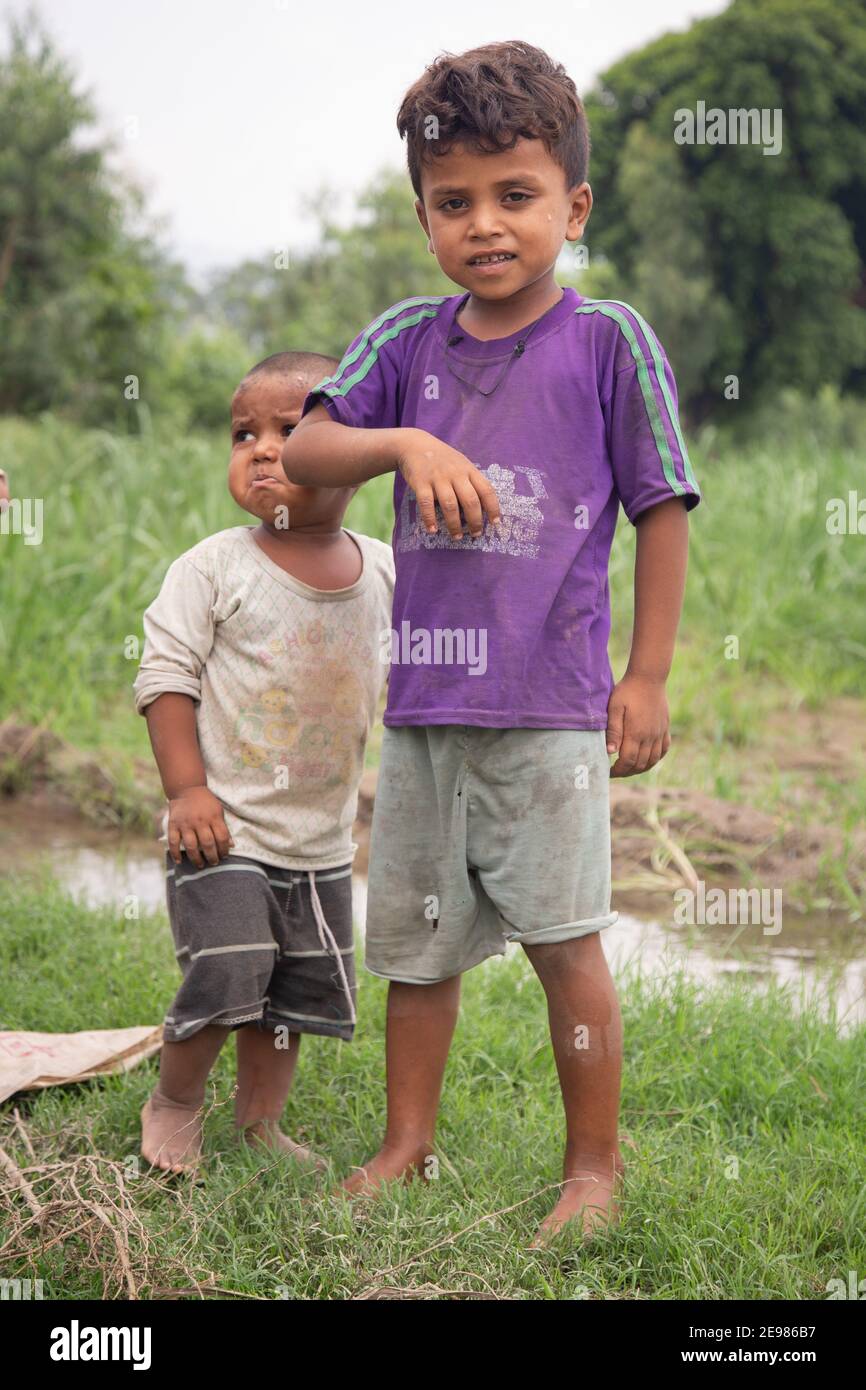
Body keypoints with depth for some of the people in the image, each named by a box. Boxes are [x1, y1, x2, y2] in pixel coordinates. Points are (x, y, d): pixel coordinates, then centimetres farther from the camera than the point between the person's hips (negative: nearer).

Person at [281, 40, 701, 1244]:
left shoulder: (607, 342, -5)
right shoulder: (408, 341, 5)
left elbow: (663, 510, -2)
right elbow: (303, 453, 0)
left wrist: (647, 678, -2)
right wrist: (406, 442, -19)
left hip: (549, 711, -4)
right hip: (421, 703, 4)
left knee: (565, 940, 3)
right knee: (416, 943, 15)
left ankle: (596, 1166, 18)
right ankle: (407, 1145, 30)